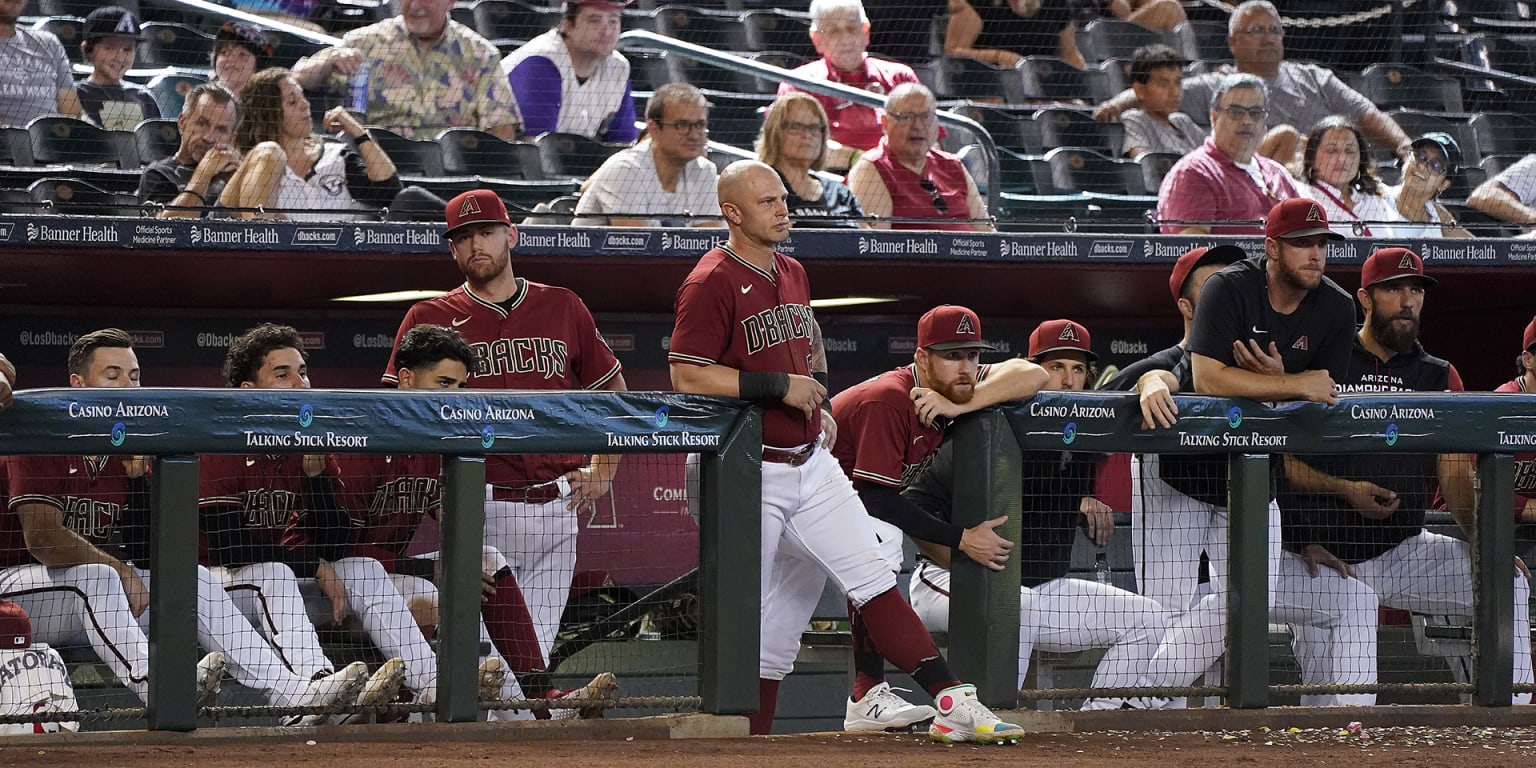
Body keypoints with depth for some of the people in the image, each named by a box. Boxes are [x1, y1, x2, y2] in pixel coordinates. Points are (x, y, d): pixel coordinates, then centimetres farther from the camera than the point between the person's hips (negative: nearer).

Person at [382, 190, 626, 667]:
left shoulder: (563, 308, 13)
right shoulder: (430, 319, 6)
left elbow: (613, 388, 24)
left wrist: (603, 472, 14)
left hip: (556, 507, 3)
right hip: (480, 507, -3)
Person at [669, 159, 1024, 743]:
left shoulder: (792, 274, 15)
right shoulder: (712, 284, -11)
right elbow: (687, 374, -19)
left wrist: (817, 406, 14)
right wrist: (780, 385, -19)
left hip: (812, 464, 6)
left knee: (873, 579, -6)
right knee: (757, 625, -1)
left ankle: (951, 701, -15)